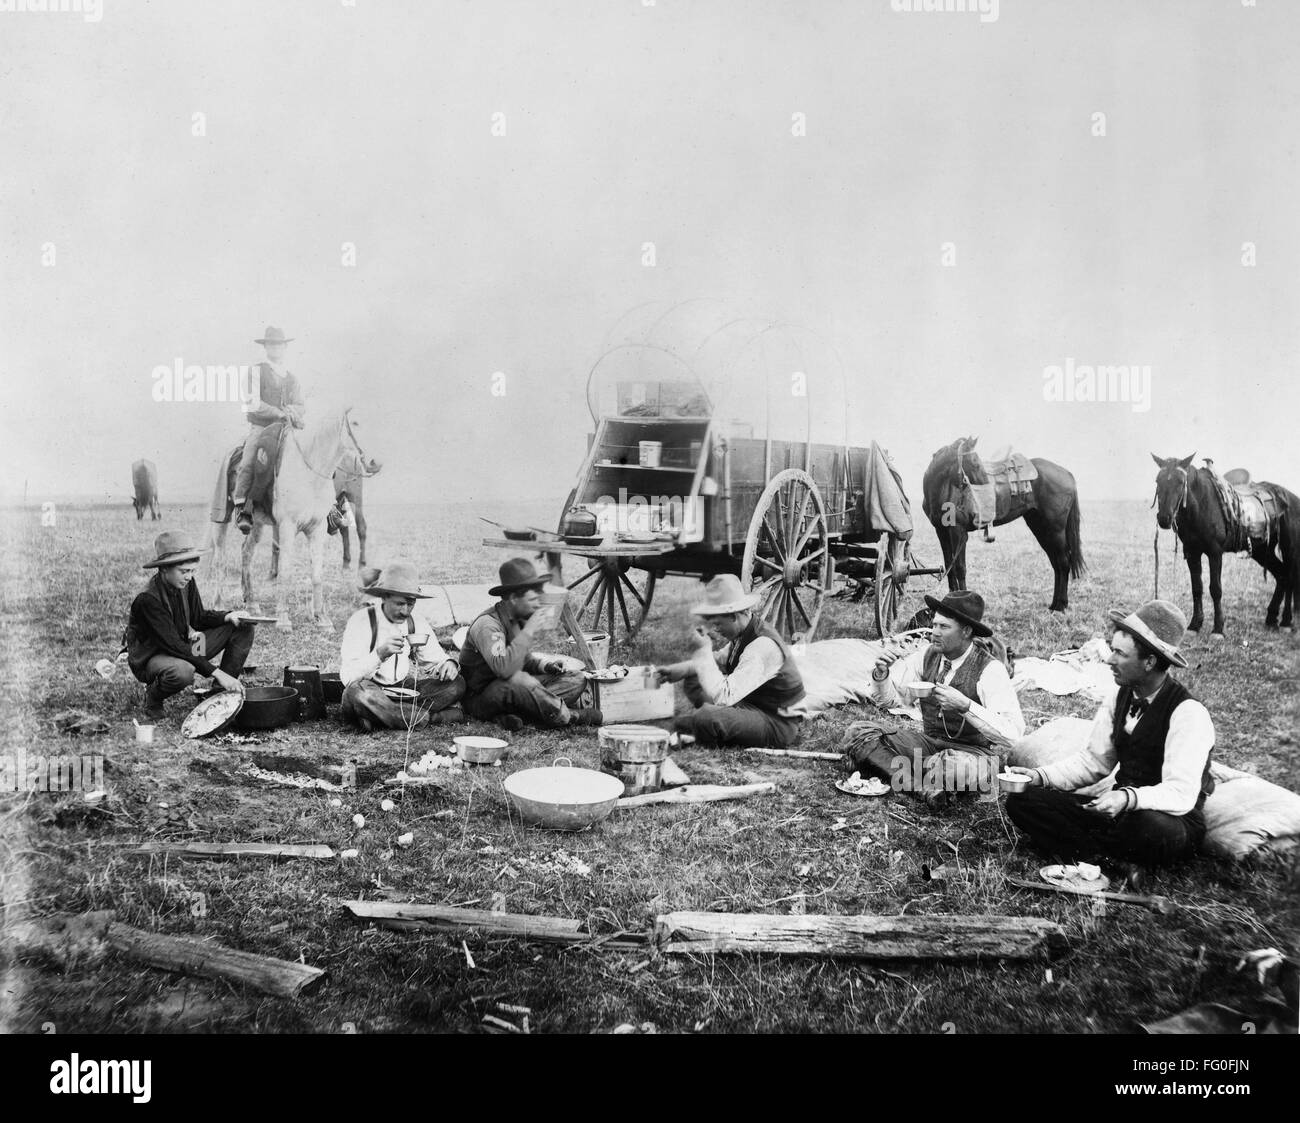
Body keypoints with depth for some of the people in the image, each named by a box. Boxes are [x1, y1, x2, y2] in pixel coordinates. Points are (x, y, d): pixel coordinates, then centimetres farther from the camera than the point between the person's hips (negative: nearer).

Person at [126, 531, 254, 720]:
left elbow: (198, 617, 8)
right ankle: (153, 696, -8)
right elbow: (173, 645, -32)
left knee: (243, 628, -3)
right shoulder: (148, 599, -29)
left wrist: (227, 617, -15)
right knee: (182, 671, -43)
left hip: (184, 645, 8)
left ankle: (224, 692, -2)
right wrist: (216, 672, -35)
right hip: (150, 657, -7)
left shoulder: (187, 584, -7)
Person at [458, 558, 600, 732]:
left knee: (575, 678, -1)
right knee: (518, 680, -40)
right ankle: (567, 717, -18)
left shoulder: (521, 619, 4)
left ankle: (511, 714, -18)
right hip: (479, 697, -9)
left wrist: (544, 665, -3)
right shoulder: (487, 624, -22)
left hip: (513, 690, 9)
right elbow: (504, 669, -37)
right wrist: (529, 632, -32)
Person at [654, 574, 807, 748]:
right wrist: (683, 669, 4)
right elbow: (720, 660, 20)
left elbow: (724, 697, -34)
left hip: (777, 726, -10)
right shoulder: (742, 632, -1)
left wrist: (703, 652, -27)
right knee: (693, 679, 12)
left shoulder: (762, 646, -29)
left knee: (706, 719, -31)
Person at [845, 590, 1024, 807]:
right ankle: (926, 787, -22)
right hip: (928, 742, 7)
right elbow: (888, 697, 9)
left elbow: (1013, 733, -26)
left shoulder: (989, 670, -17)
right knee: (859, 732, -10)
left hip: (973, 752, -7)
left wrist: (964, 705, -35)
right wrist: (881, 673, -14)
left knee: (947, 766, -42)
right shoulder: (928, 655, 0)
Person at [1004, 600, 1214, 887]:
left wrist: (1128, 798, -45)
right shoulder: (1120, 696, 2)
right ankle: (1115, 860, -18)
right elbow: (1094, 761, 9)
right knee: (1021, 801, -9)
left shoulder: (1188, 713, -20)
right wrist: (1041, 777, -6)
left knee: (1151, 828, -44)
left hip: (1167, 818, -7)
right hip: (1120, 810, 7)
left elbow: (1181, 793, -27)